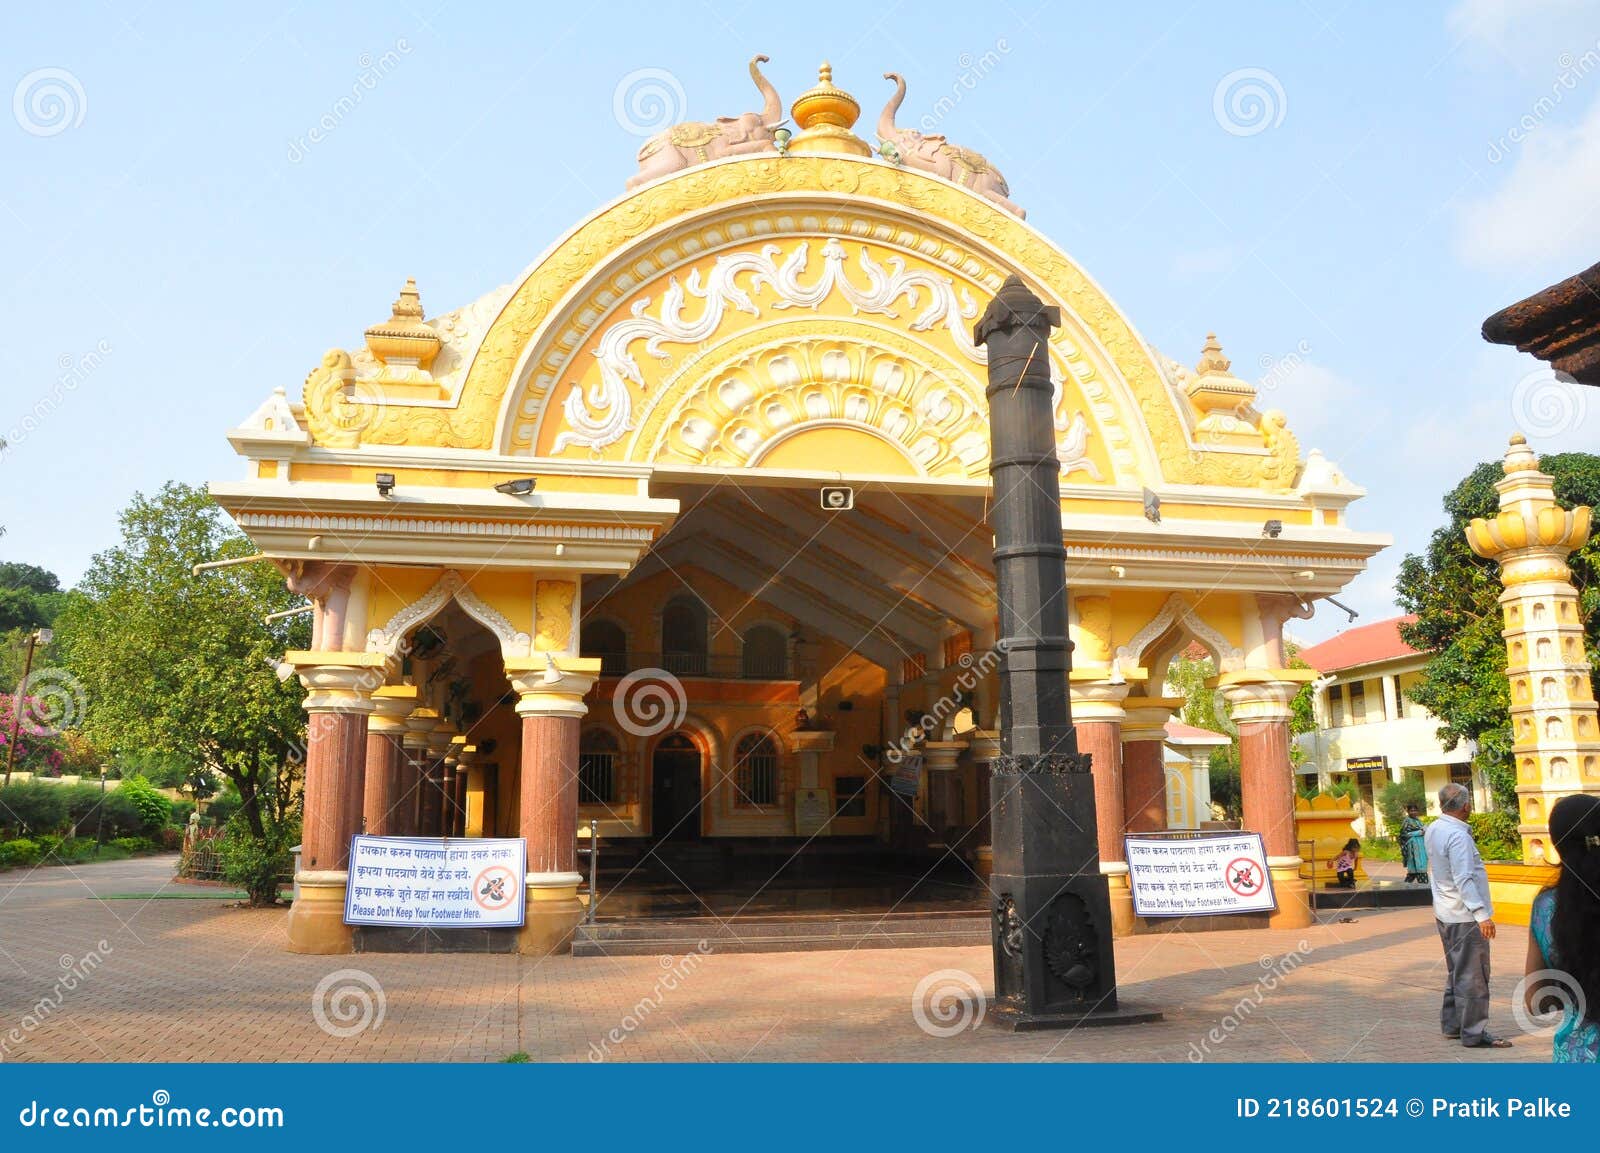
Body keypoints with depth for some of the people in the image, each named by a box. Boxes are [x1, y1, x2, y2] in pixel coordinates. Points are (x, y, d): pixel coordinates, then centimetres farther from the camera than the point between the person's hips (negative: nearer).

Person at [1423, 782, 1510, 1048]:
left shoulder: (1433, 830, 6)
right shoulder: (1458, 836, -22)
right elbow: (1464, 880, -25)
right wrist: (1481, 914, -26)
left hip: (1444, 913, 9)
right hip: (1465, 916, -9)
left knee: (1456, 972, 19)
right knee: (1472, 976, -1)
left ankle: (1451, 1024, 26)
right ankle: (1474, 1033, 5)